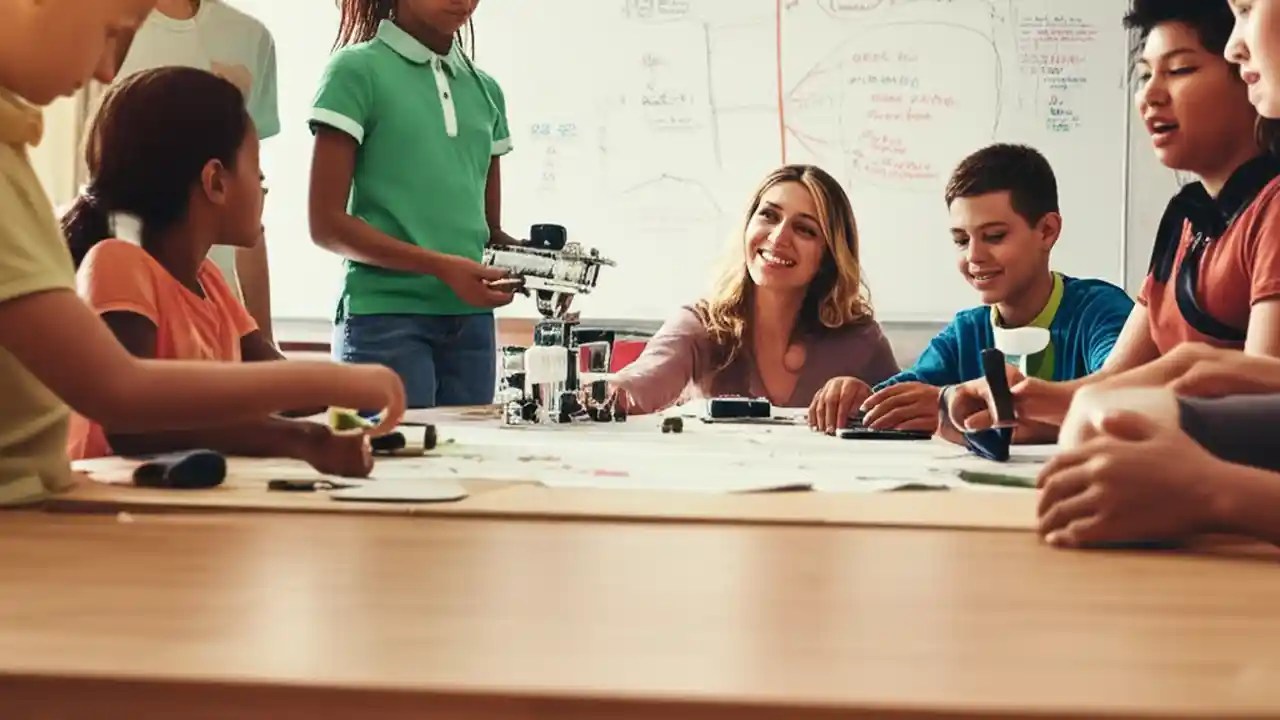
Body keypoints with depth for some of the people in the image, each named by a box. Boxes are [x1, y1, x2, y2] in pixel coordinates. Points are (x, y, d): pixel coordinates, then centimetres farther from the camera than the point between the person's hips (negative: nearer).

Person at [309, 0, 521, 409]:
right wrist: (441, 266, -16)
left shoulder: (485, 91, 14)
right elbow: (327, 224, -8)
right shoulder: (358, 69, -3)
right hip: (385, 317, -5)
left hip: (471, 322, 5)